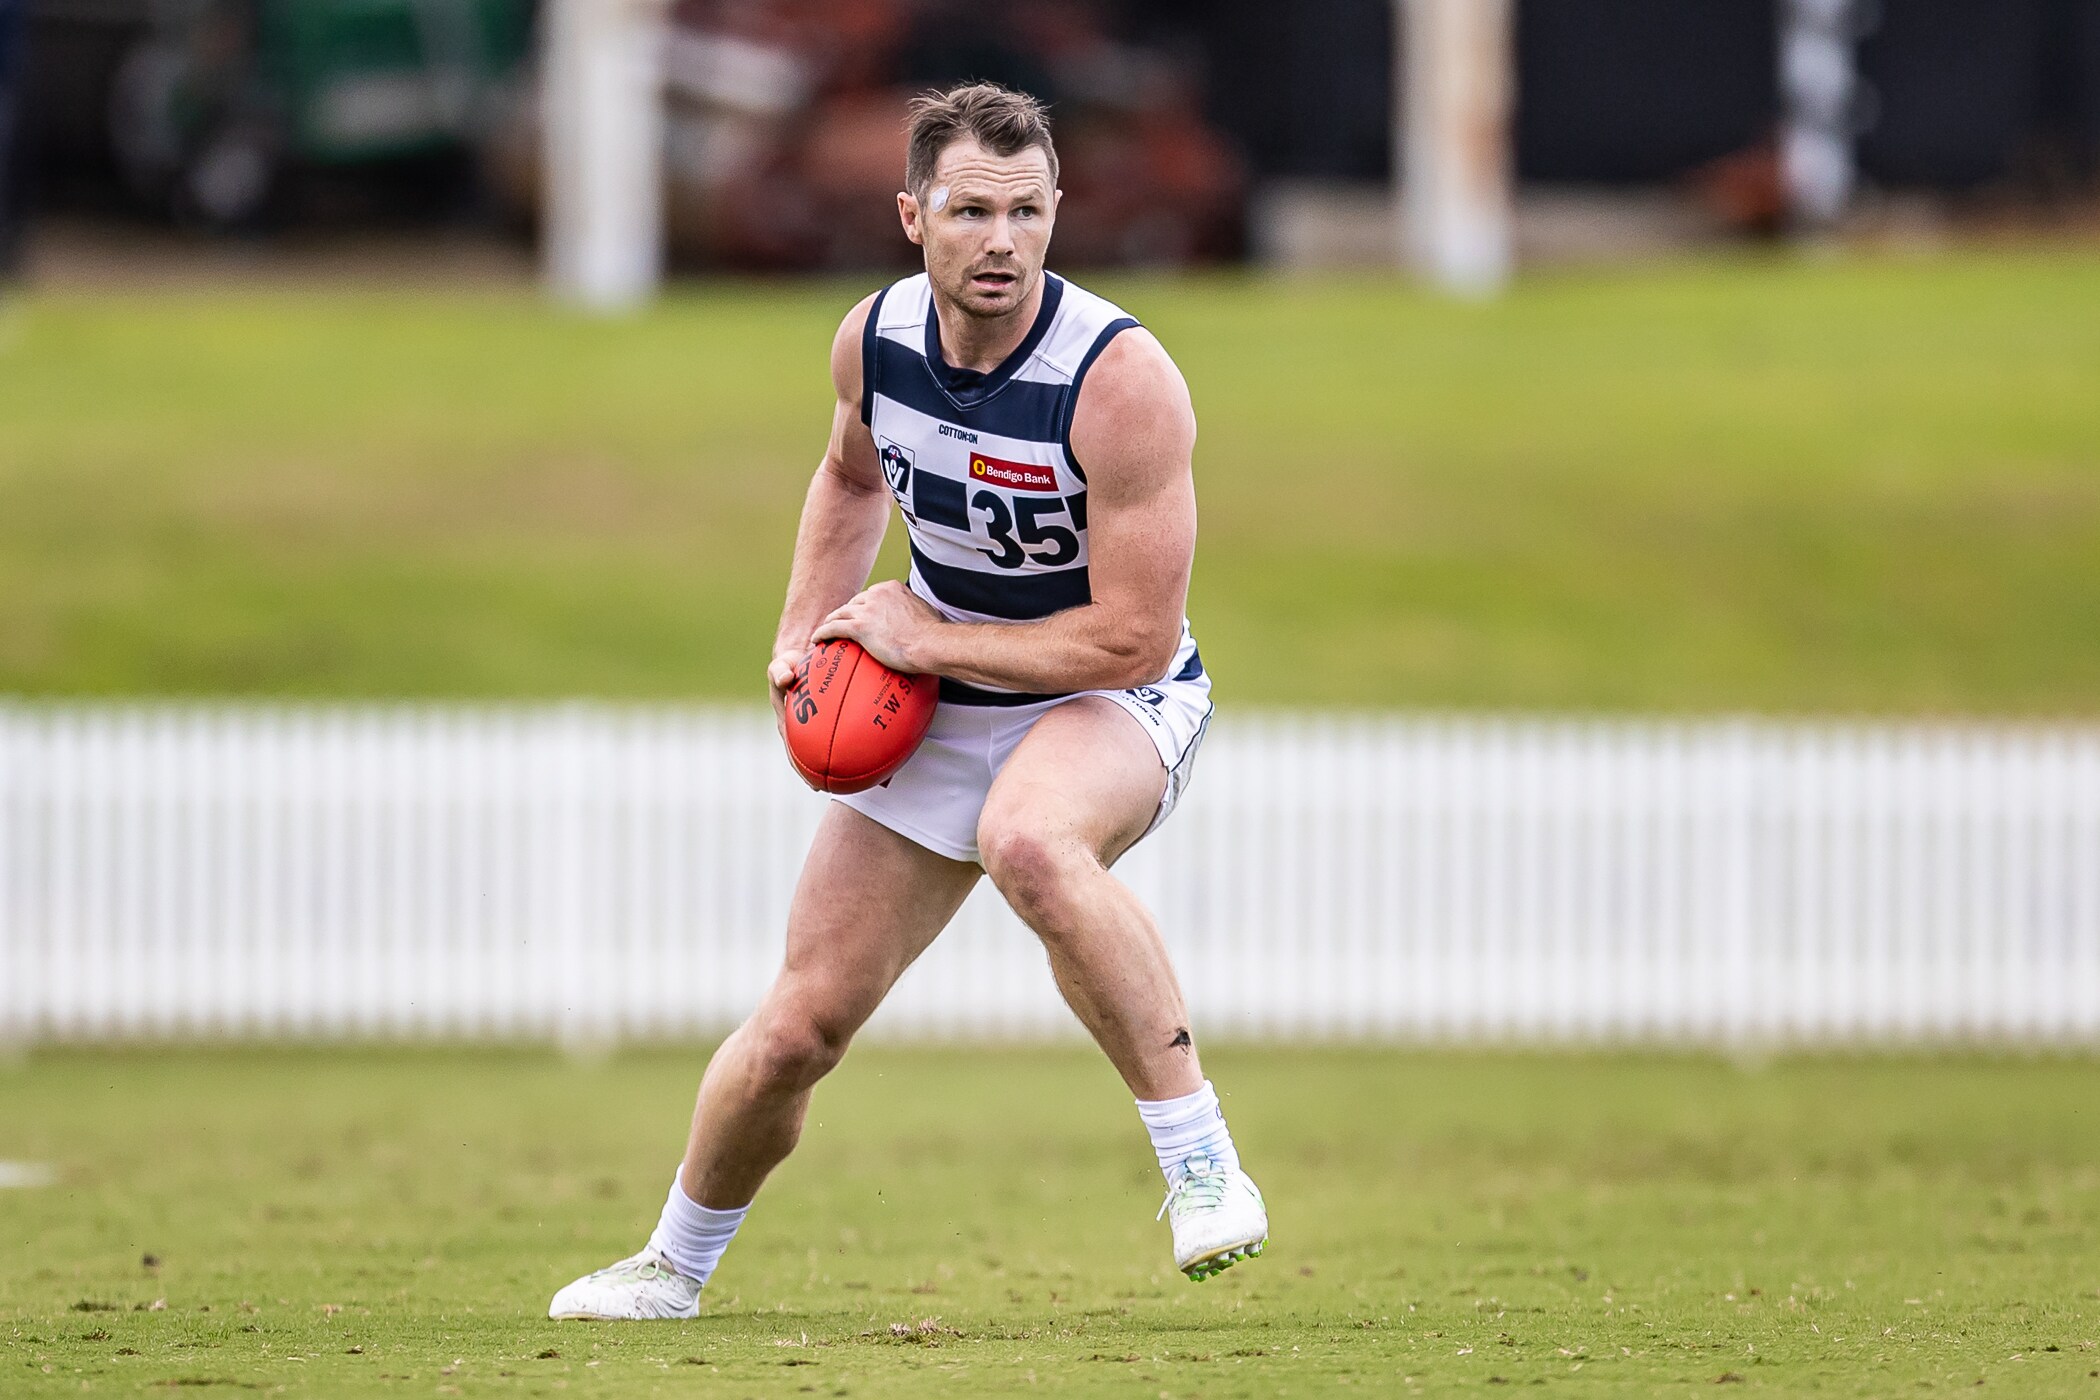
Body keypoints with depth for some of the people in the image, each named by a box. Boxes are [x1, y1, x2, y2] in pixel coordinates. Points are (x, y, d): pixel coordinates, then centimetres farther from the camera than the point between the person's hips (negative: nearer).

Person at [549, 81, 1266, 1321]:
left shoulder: (1120, 380, -26)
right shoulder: (875, 339, -8)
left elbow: (1134, 638, -26)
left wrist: (925, 638, -19)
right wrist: (806, 636, 4)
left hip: (1112, 702, -5)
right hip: (935, 708, 5)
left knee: (1031, 842, -42)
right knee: (801, 1028, 4)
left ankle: (1203, 1166, -34)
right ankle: (674, 1265, 31)